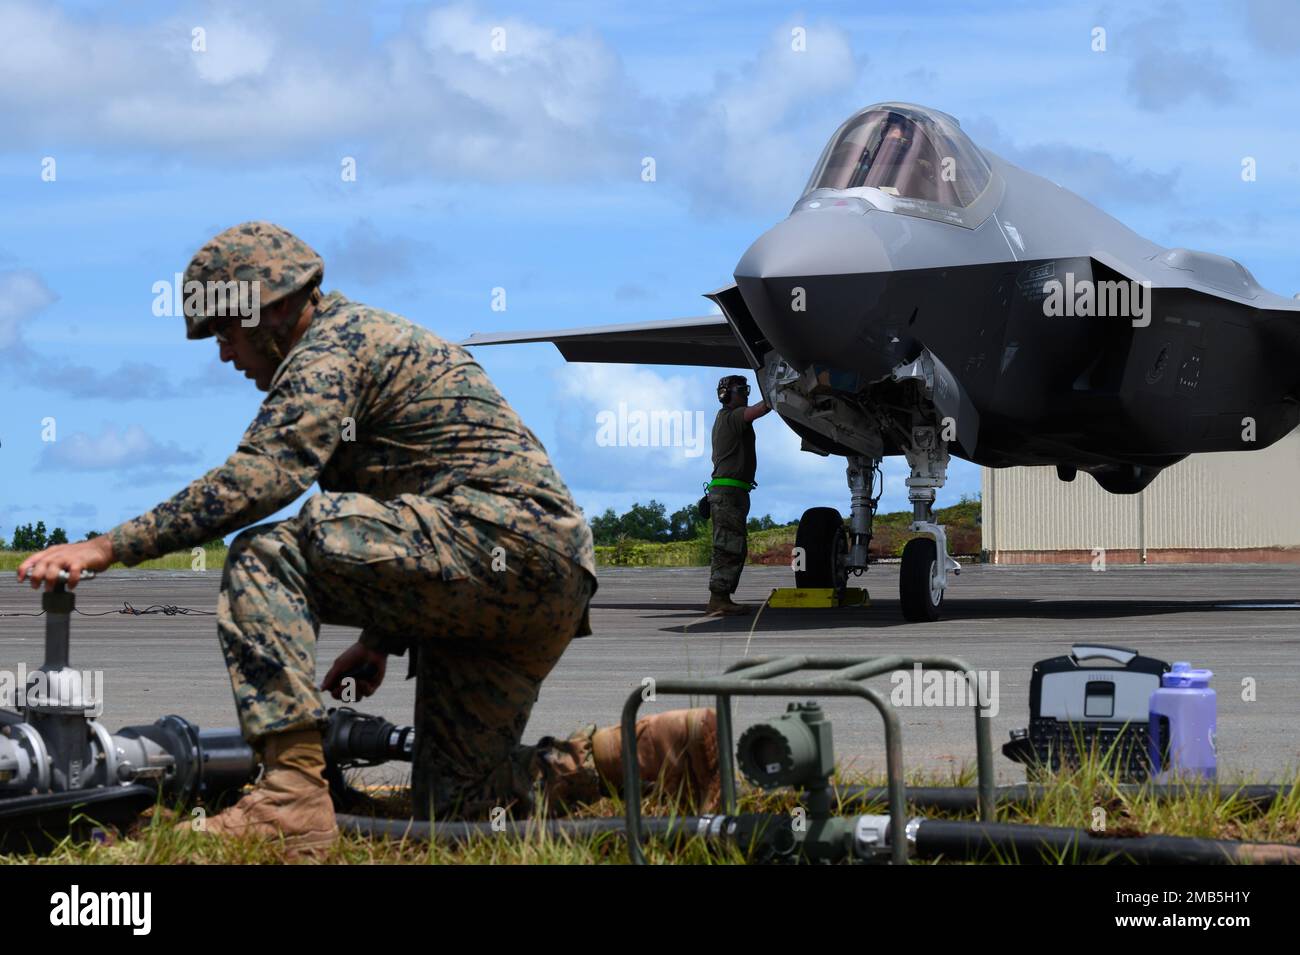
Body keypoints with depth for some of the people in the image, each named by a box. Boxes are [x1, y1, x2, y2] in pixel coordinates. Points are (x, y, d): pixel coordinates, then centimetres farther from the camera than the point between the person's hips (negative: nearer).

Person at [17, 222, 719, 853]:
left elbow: (261, 476, -20)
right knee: (457, 801, 10)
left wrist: (108, 547, -21)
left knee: (266, 556, -16)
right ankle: (667, 746, 9)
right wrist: (380, 640, 29)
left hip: (500, 540, -10)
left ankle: (293, 798, -27)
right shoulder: (376, 338, 28)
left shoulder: (330, 348, -4)